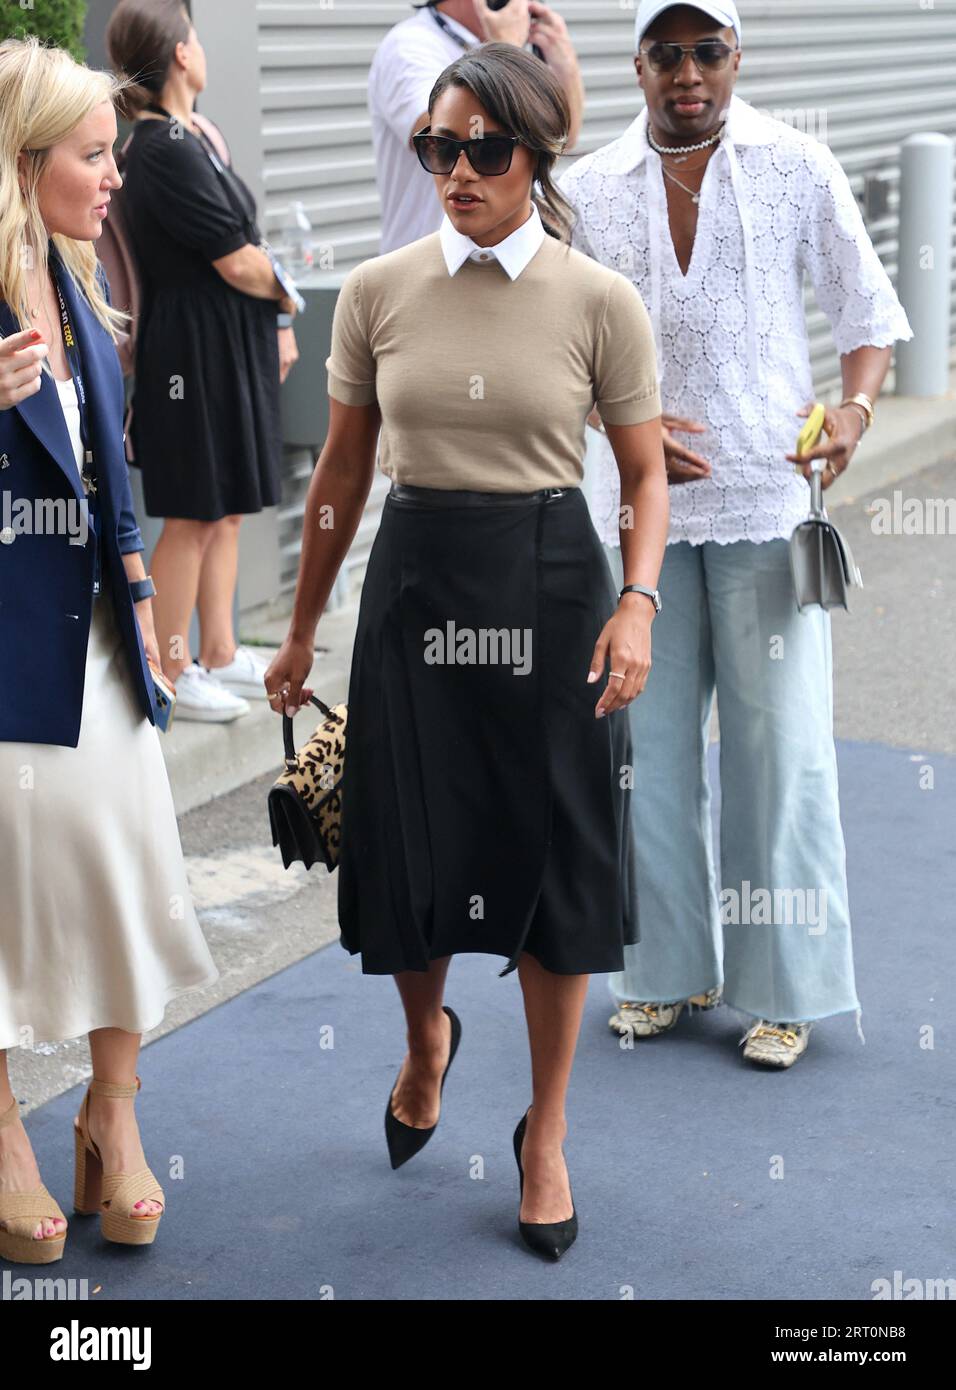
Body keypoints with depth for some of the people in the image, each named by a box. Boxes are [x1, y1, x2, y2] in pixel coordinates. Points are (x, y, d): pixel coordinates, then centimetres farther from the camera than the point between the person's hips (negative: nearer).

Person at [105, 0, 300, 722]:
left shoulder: (192, 138, 11)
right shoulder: (168, 153, -20)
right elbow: (237, 263, -19)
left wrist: (275, 321, 7)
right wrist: (287, 293, -1)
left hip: (232, 344, 10)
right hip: (196, 350, -10)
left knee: (226, 508, 15)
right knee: (194, 515, -1)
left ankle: (219, 653, 25)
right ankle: (171, 671, 9)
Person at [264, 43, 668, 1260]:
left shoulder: (600, 302, -5)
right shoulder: (377, 292, 0)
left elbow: (645, 478, 0)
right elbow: (341, 473, 7)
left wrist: (637, 601, -17)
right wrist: (301, 632, 10)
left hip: (549, 584, -1)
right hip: (415, 579, 2)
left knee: (553, 854, 5)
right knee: (411, 845, 7)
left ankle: (546, 1133, 23)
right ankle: (426, 1040, 42)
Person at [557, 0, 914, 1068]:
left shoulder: (797, 169, 2)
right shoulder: (589, 190, 6)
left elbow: (867, 308, 7)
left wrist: (855, 406, -11)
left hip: (767, 499, -2)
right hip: (640, 501, 2)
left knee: (781, 741, -1)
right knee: (650, 739, 8)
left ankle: (783, 988, 11)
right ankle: (668, 966, 23)